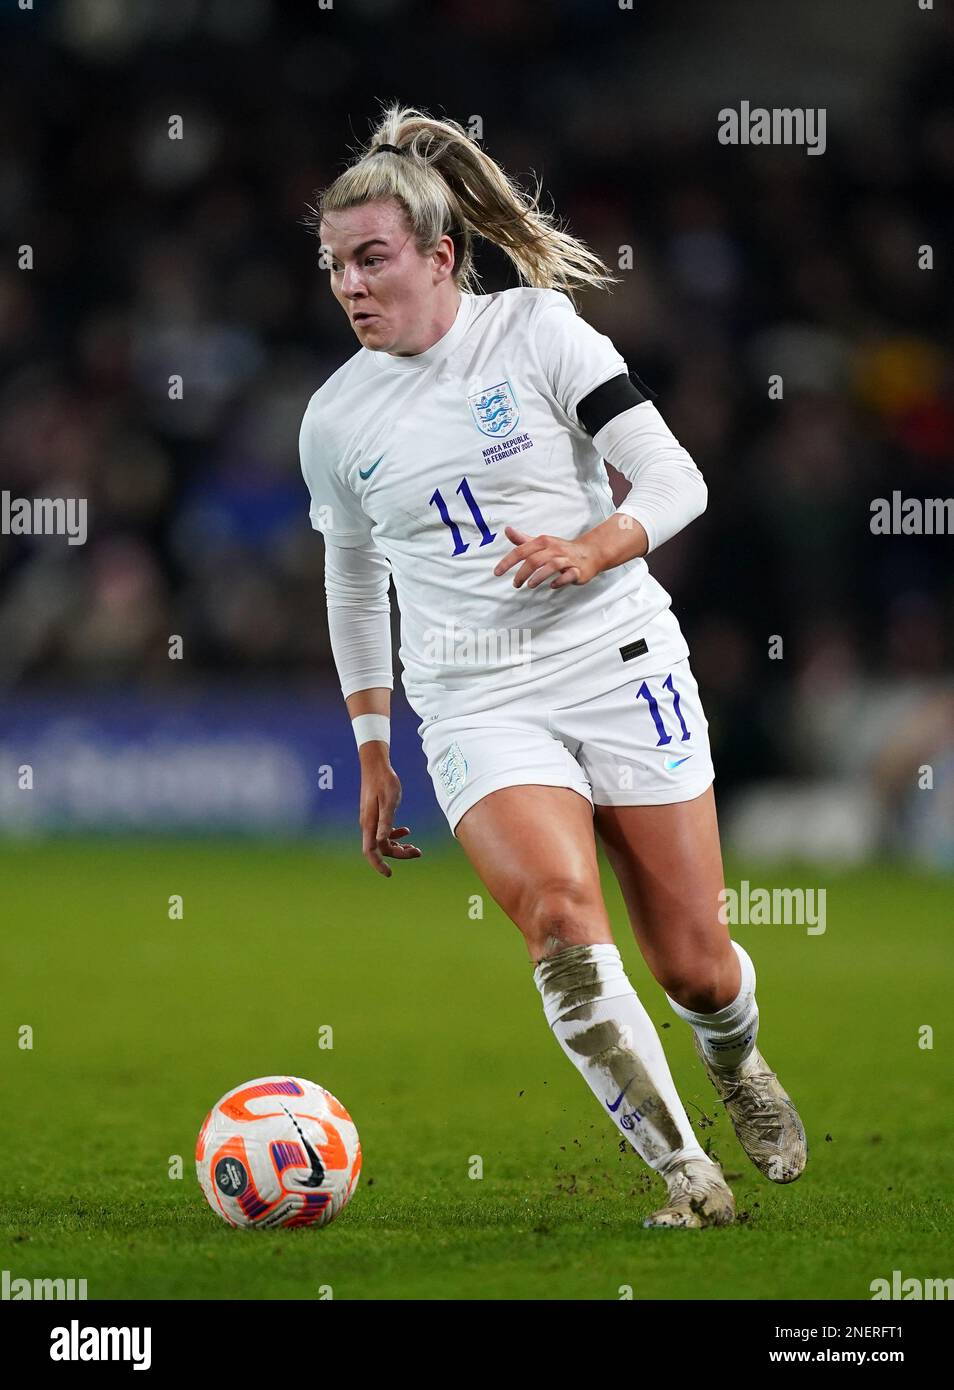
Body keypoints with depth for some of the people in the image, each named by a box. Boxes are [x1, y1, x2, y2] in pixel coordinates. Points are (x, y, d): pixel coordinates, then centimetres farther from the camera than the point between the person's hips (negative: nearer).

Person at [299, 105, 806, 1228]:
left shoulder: (536, 329, -5)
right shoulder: (335, 420, 4)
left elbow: (674, 478, -8)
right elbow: (352, 584, 20)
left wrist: (592, 548, -28)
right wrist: (372, 756, 20)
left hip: (621, 665, -1)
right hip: (475, 703, 1)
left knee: (695, 966, 2)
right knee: (559, 914, -26)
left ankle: (737, 1064, 40)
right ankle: (682, 1172, -17)